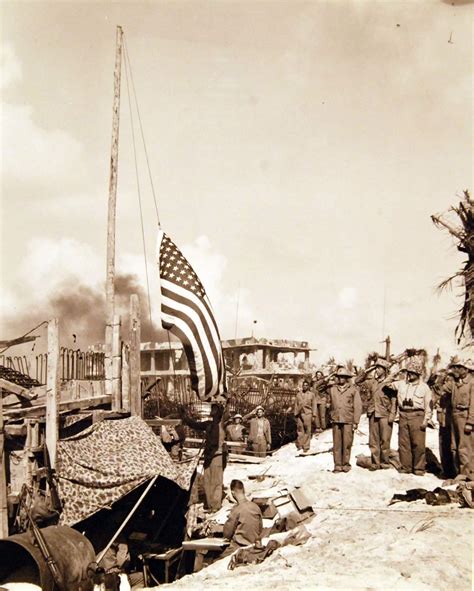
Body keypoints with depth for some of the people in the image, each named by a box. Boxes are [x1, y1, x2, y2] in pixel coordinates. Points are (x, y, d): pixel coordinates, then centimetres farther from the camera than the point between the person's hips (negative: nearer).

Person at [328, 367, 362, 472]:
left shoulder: (353, 389, 1)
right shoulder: (332, 389, 11)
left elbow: (358, 406, -1)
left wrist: (356, 422, -5)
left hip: (348, 421, -3)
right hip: (336, 420, 3)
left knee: (347, 443, -2)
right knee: (336, 444, 1)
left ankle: (346, 464, 10)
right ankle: (337, 465, 7)